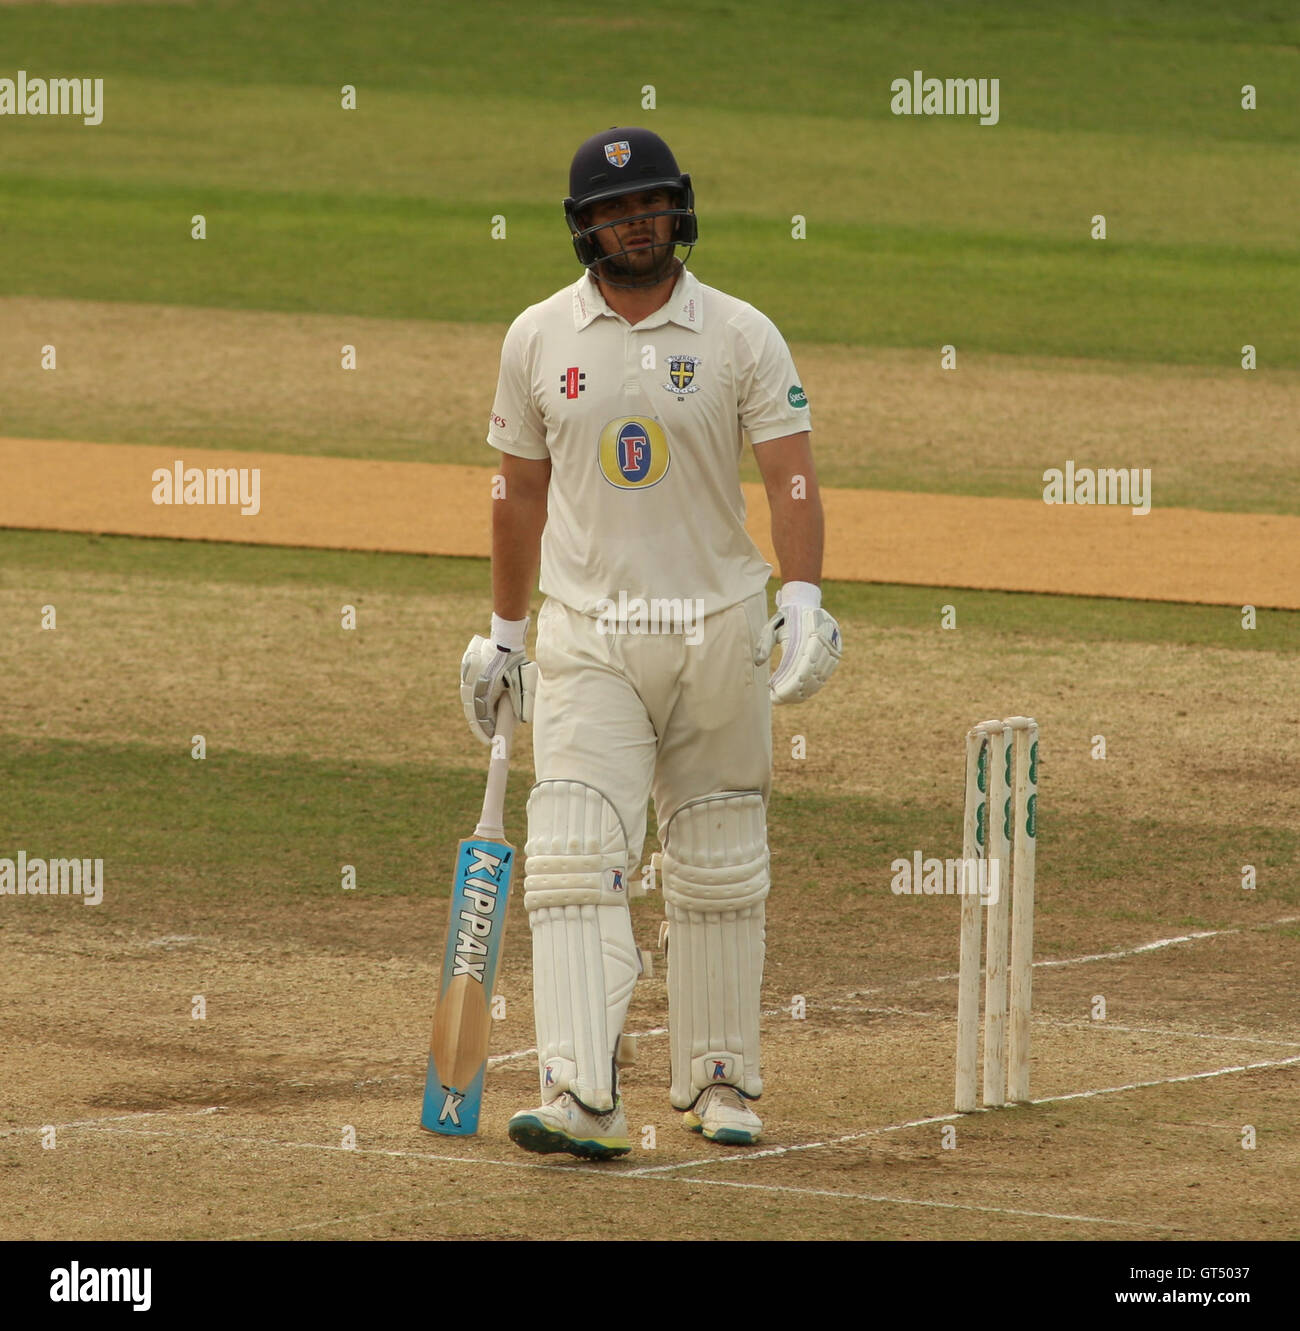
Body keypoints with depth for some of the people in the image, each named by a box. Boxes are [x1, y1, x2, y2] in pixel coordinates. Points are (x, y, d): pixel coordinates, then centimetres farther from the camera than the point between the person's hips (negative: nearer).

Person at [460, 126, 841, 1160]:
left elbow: (791, 473, -8)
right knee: (576, 861, -14)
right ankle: (582, 1100, -22)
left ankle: (721, 1082, 22)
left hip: (719, 633, 0)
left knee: (719, 871, 8)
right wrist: (503, 634, 14)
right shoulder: (539, 338, 4)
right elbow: (521, 489, 13)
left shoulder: (741, 336, -1)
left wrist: (804, 597, -24)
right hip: (587, 638, 0)